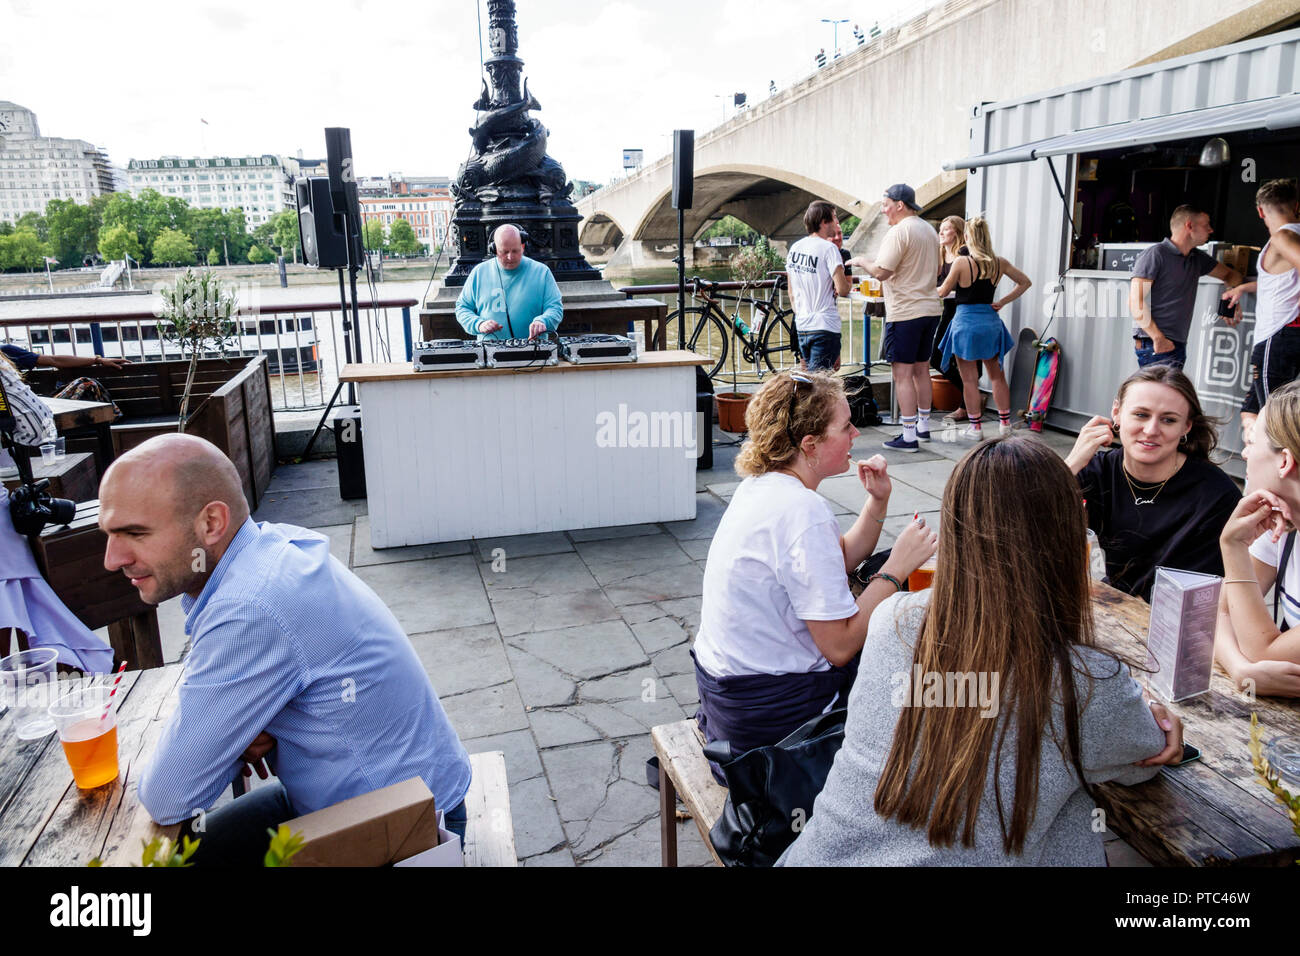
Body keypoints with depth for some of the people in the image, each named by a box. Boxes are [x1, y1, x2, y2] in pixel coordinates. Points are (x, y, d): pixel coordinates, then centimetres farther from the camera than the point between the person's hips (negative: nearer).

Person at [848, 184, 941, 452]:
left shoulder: (899, 231, -14)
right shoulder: (930, 230, 15)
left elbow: (881, 272, -19)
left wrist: (860, 261, -3)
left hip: (905, 312, -9)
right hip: (930, 308, 9)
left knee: (903, 374, -5)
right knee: (921, 370, 17)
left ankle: (909, 436, -4)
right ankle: (923, 427, 26)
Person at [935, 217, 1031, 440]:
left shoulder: (961, 263, -13)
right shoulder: (1000, 263, 1)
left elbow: (943, 291, -2)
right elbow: (1025, 282, 11)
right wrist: (1002, 302, 10)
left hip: (966, 322, -5)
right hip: (990, 321, 5)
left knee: (969, 379, 4)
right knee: (997, 375, 15)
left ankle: (975, 427, 9)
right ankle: (1005, 423, 21)